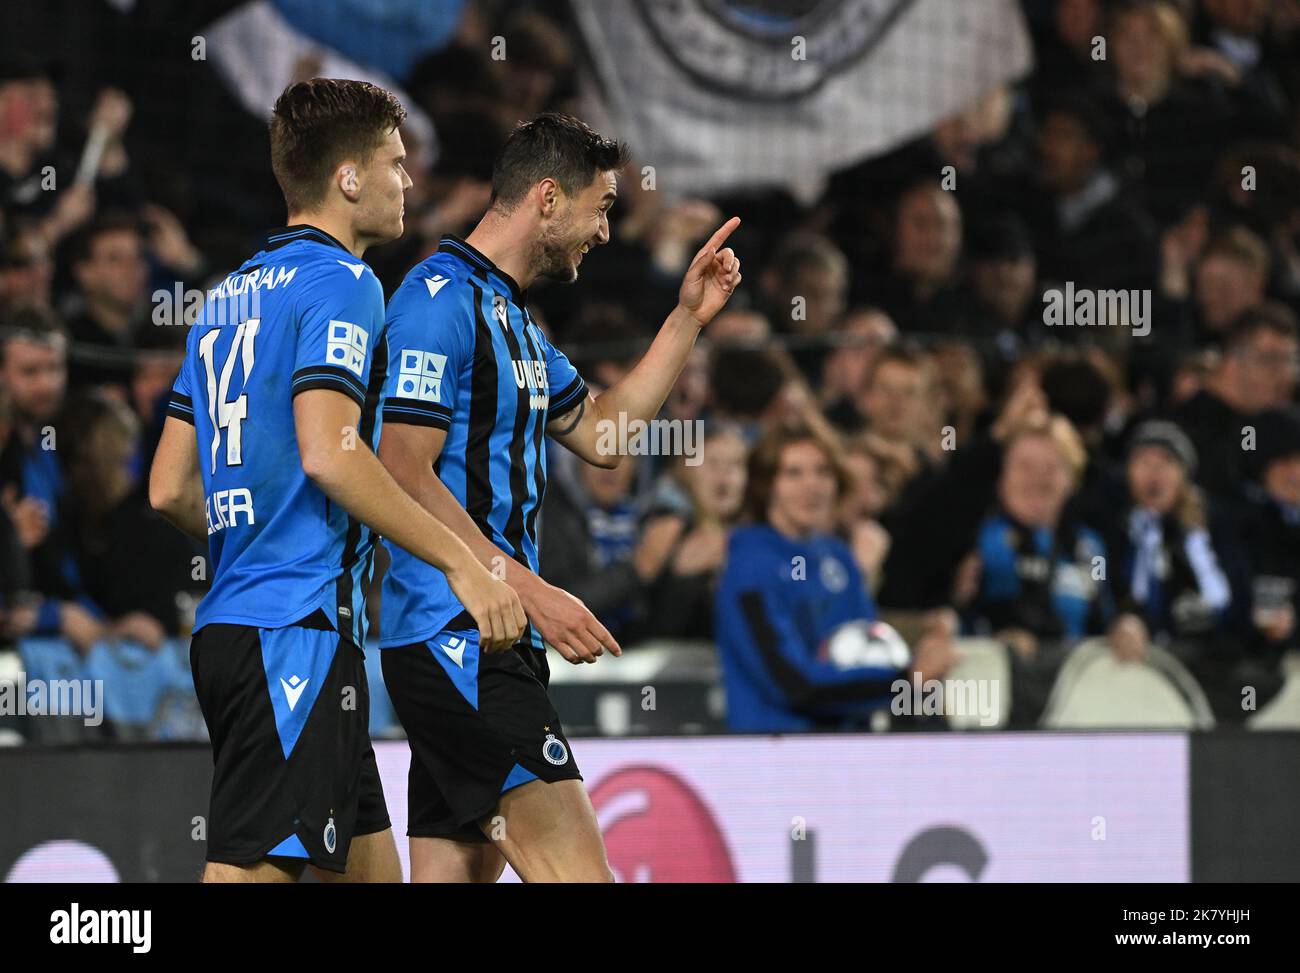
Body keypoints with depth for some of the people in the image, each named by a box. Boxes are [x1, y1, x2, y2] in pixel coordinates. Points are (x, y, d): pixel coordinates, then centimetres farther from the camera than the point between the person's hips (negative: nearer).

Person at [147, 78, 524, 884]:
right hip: (300, 625, -10)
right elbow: (327, 453, -20)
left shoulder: (230, 297, 20)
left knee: (369, 868, 13)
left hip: (228, 630, 10)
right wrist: (462, 563, -17)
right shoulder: (340, 282, -6)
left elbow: (171, 490, 18)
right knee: (249, 870, -13)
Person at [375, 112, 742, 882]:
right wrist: (530, 591, -22)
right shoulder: (440, 299, -11)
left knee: (458, 866, 7)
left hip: (487, 643, 11)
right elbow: (404, 479, -18)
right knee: (575, 867, -18)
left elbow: (601, 435, 31)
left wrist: (689, 318, 25)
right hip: (454, 635, -11)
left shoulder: (512, 317, 21)